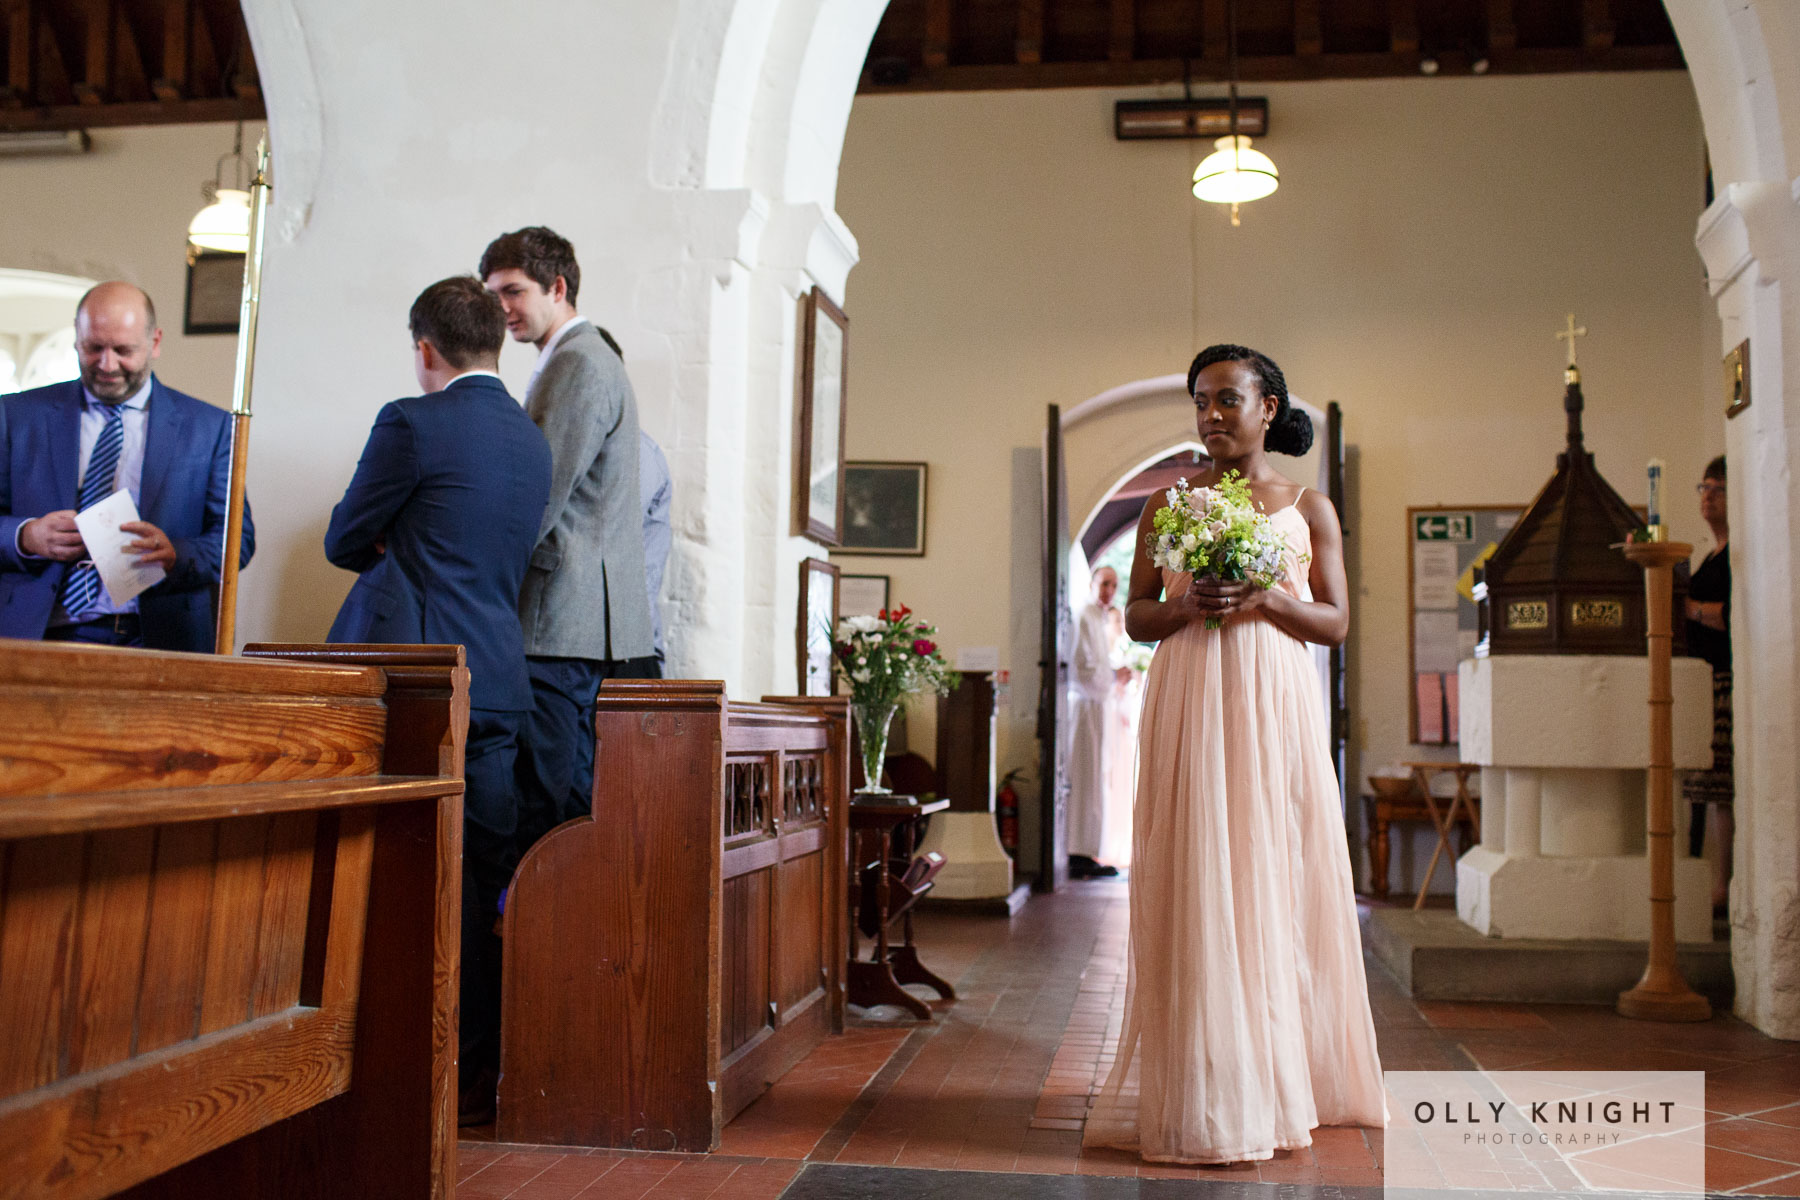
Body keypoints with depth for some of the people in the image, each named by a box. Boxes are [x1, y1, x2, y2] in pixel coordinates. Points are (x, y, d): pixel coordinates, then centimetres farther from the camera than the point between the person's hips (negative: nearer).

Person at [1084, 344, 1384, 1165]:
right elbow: (1136, 617, 9)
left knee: (1276, 876, 1)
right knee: (1195, 883, -4)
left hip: (1274, 705, 1)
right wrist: (1187, 604, -12)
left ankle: (1282, 1078, 15)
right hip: (1189, 703, 0)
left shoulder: (1308, 507, 10)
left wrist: (1265, 598, -11)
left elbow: (1336, 623, 6)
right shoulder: (1168, 503, 10)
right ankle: (1205, 1093, 2)